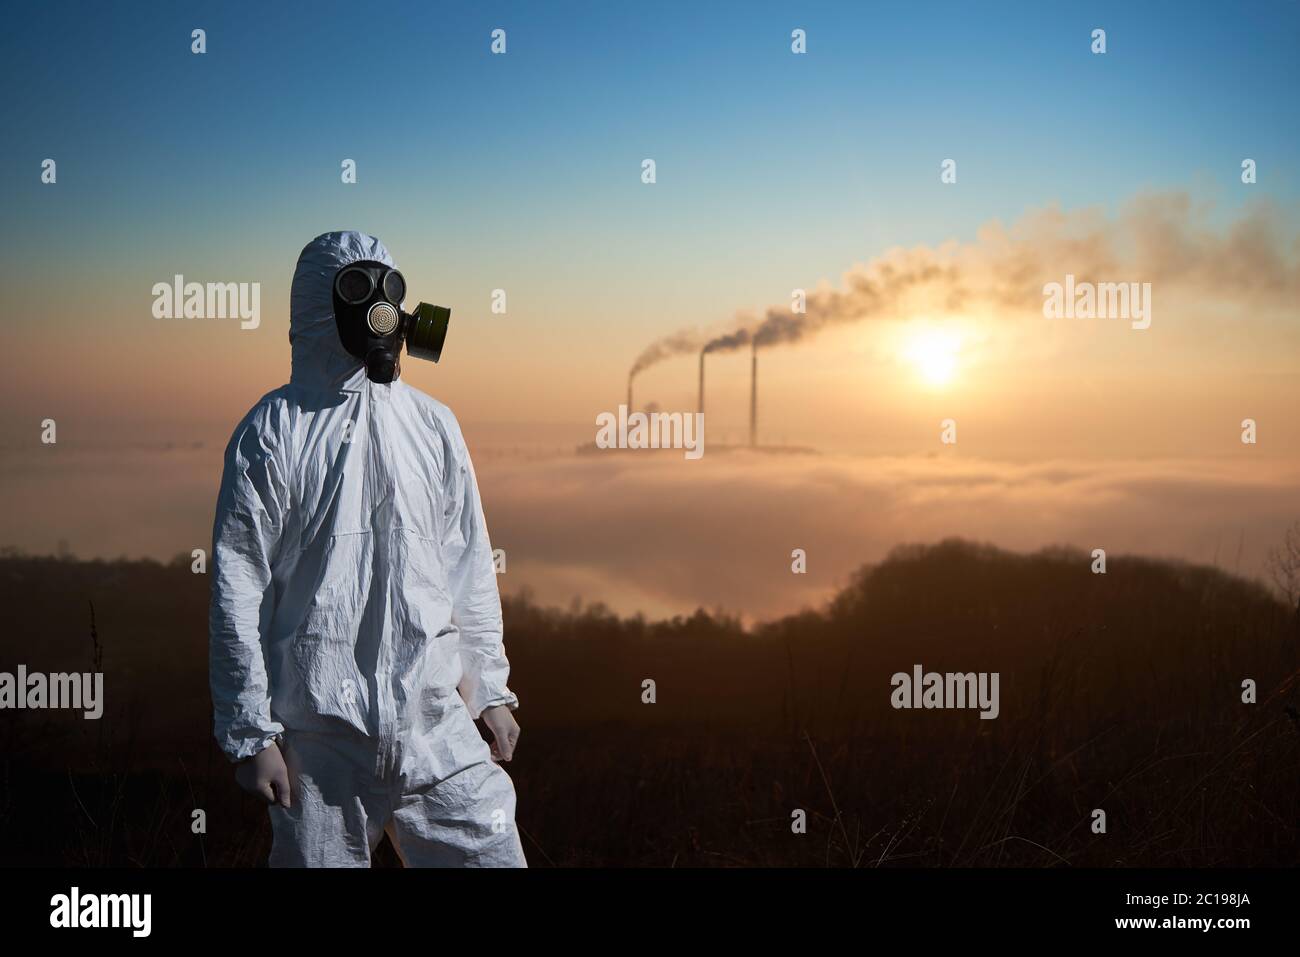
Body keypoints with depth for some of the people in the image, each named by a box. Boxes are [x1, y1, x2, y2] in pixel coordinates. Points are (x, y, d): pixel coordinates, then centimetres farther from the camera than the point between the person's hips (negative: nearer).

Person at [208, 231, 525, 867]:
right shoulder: (272, 431, -2)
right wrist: (250, 734, -5)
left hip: (435, 723, 3)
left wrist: (489, 688, 15)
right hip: (317, 736, -3)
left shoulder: (432, 424, 10)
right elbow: (237, 589, -3)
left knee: (492, 854, 1)